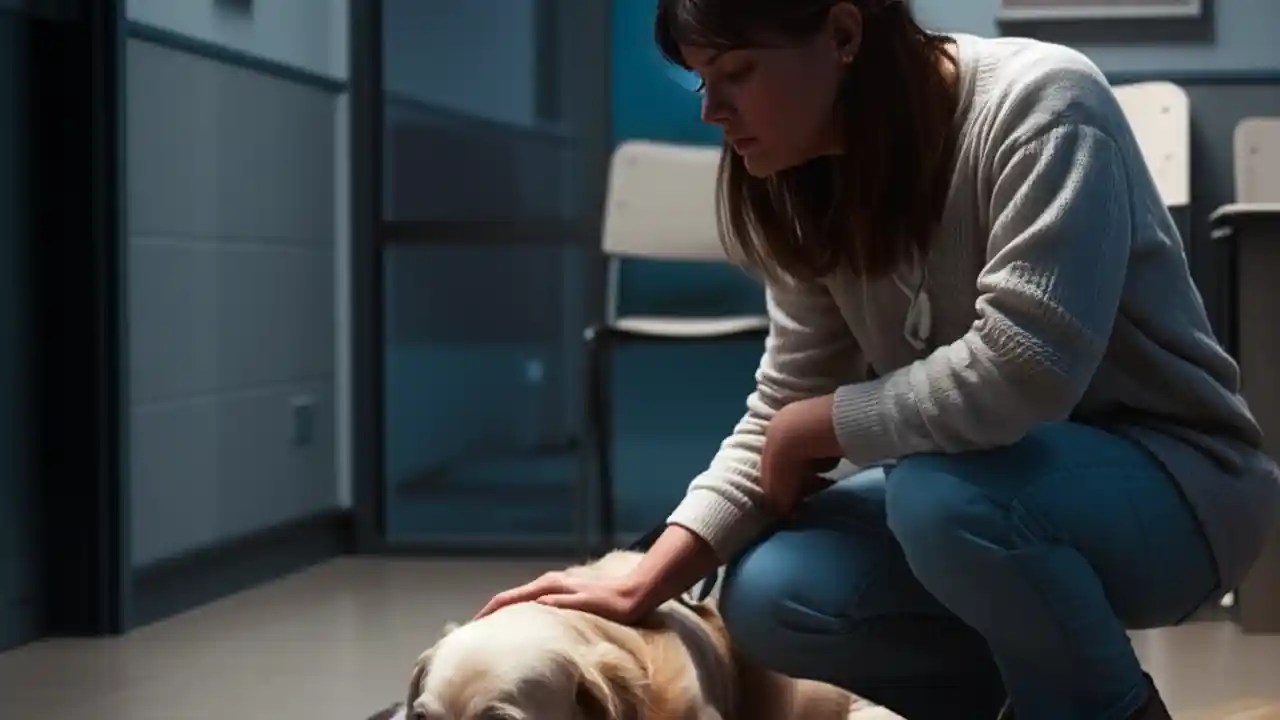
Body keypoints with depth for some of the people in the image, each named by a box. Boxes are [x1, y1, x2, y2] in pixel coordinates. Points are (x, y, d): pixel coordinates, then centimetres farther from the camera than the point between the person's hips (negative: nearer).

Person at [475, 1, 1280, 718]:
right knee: (770, 598, -15)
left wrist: (814, 427, -19)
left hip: (1171, 476, -7)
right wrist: (644, 586, -11)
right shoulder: (812, 194, -1)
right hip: (993, 472, 7)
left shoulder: (1040, 106, -24)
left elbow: (1019, 372, -34)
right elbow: (780, 417, 0)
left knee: (942, 492, -35)